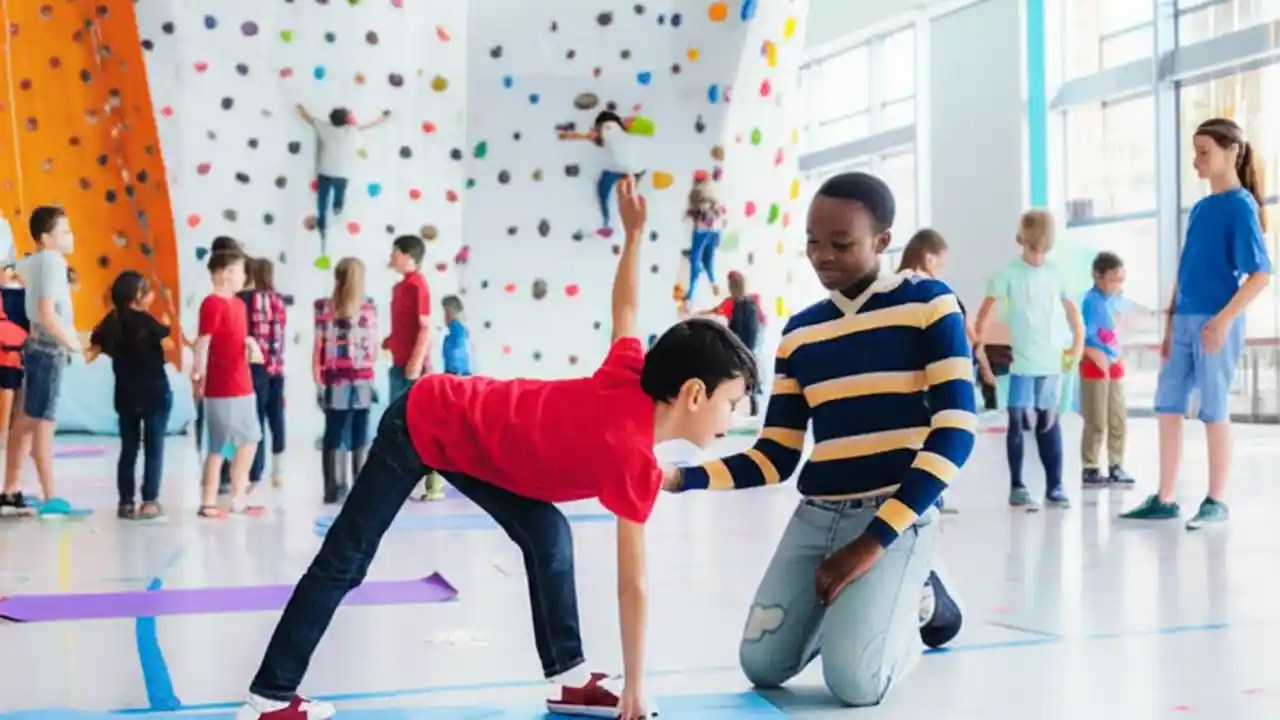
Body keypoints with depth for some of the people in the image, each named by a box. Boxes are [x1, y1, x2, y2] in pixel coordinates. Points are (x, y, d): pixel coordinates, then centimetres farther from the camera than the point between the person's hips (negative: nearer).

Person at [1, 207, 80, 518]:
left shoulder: (35, 261, 12)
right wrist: (72, 342, -13)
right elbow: (47, 312, -23)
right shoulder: (52, 261, -14)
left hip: (39, 346, 9)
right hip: (49, 349, -9)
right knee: (43, 423, -8)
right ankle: (50, 499, -5)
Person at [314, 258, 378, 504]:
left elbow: (318, 347, -2)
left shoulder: (324, 307, -1)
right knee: (360, 437, 6)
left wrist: (318, 383, 1)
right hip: (363, 380, 1)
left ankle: (336, 488, 0)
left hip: (335, 382, -1)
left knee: (334, 436, 3)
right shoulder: (369, 308, 2)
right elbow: (374, 348, 5)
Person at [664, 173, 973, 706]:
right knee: (762, 666, -4)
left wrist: (874, 541, -16)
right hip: (815, 516, 5)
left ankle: (917, 599, 14)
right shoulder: (799, 333, 9)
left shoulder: (928, 304, -4)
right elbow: (776, 457, 7)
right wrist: (682, 478, -11)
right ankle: (842, 605, 25)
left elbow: (954, 429, -12)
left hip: (897, 517, -5)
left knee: (854, 682, -18)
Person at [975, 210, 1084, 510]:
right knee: (1019, 424, 0)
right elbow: (986, 310, -7)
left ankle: (1054, 486, 15)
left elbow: (1071, 308, 16)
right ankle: (1017, 487, 7)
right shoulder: (1009, 273, -5)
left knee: (1049, 423, 9)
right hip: (1021, 363, -4)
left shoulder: (1054, 273, 7)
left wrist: (1078, 342, 12)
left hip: (1051, 363, 4)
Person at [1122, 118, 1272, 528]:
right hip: (1184, 322, 7)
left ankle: (1217, 501, 12)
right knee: (1168, 409, 7)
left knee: (1213, 411, 1)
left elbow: (1261, 274, -15)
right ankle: (1165, 499, 14)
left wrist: (1223, 320, -21)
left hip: (1215, 324, -7)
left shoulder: (1240, 205, -8)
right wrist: (1170, 323, 13)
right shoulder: (1200, 208, 15)